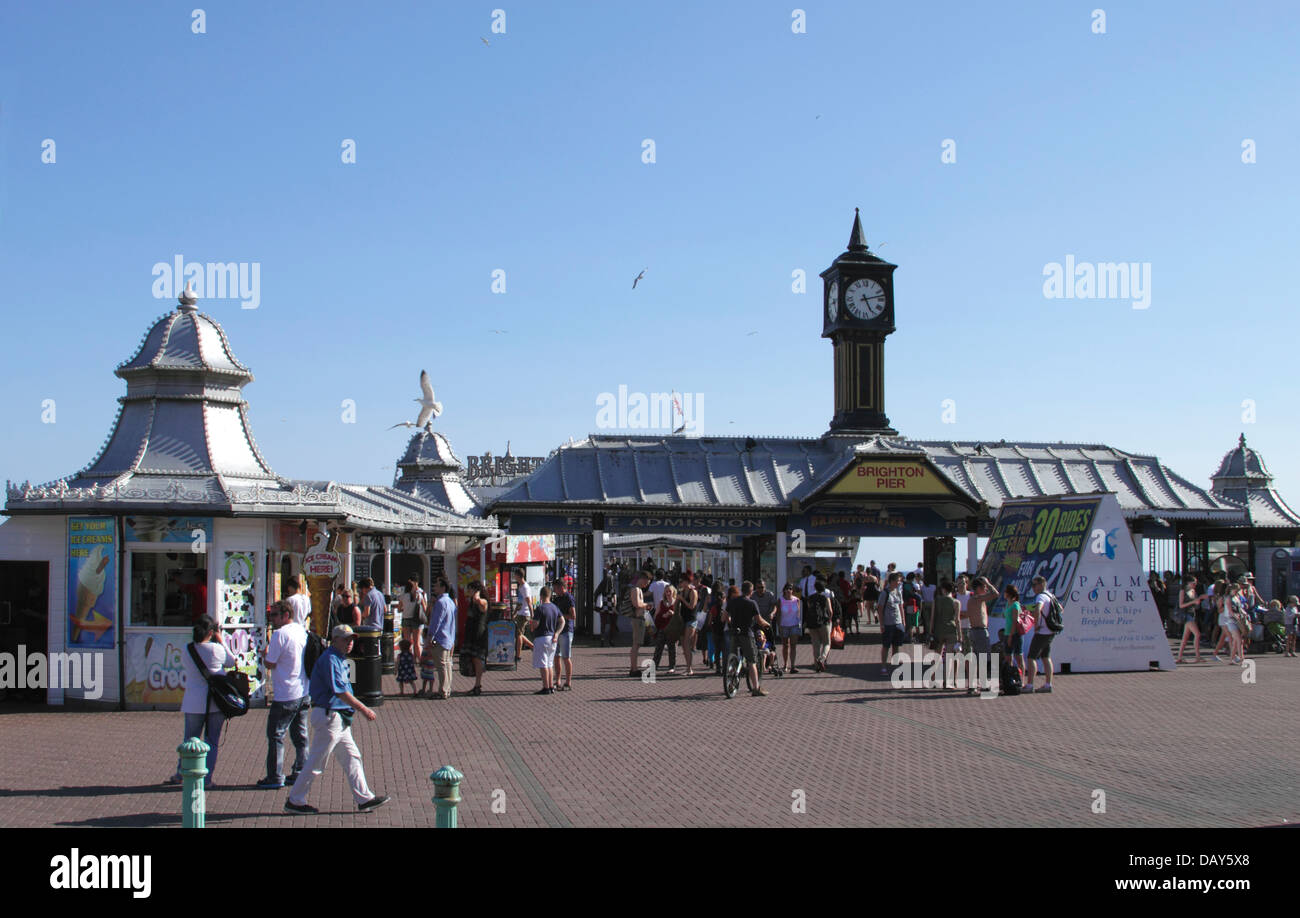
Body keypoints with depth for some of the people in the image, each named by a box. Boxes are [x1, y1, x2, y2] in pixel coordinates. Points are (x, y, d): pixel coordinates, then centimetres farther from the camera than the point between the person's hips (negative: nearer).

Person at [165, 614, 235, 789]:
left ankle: (180, 774, 26)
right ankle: (206, 780, 8)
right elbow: (231, 662, 6)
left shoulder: (187, 651, -5)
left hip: (194, 702, 2)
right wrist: (222, 641, 12)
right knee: (212, 741, 7)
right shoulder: (217, 649, -11)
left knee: (190, 739, 16)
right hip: (216, 701, -2)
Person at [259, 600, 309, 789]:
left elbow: (270, 664, -13)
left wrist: (264, 653, 6)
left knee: (275, 735, 1)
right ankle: (300, 773, 16)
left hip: (285, 696, -8)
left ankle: (275, 777, 2)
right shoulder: (302, 631, 9)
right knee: (300, 735, 13)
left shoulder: (280, 634, -16)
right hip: (304, 693, 8)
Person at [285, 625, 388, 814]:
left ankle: (364, 799, 13)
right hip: (328, 716, -10)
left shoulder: (340, 659, 14)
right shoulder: (330, 660, -17)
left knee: (351, 757, 10)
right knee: (316, 762, -2)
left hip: (339, 718, 10)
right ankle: (295, 801, 7)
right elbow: (340, 691, -22)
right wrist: (363, 709, -19)